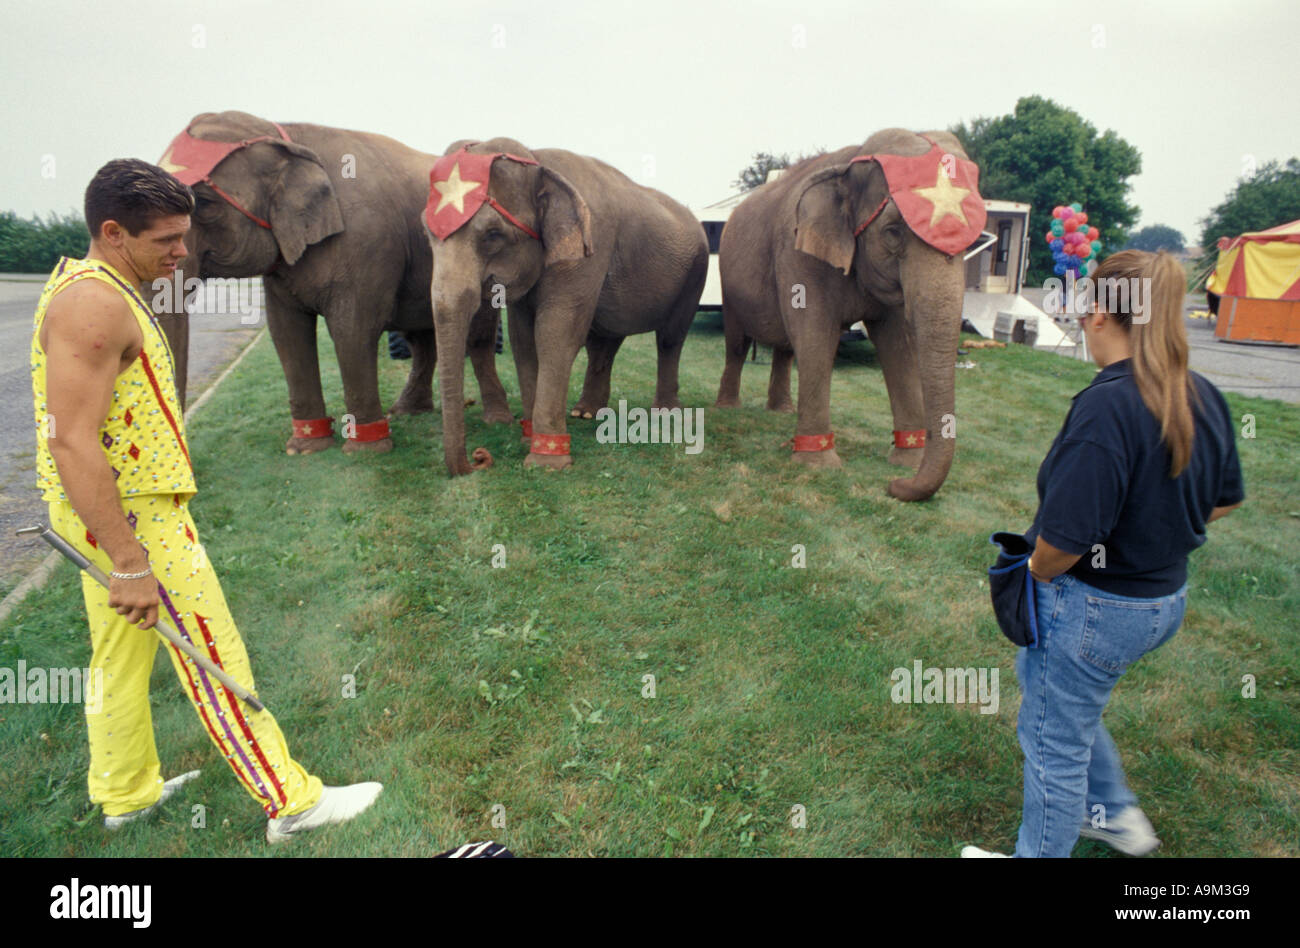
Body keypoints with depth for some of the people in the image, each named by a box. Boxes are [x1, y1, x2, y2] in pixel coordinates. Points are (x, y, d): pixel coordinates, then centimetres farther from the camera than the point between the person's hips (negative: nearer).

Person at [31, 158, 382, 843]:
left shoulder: (95, 287, 14)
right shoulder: (94, 304, -20)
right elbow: (73, 445, -27)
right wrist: (132, 564, -27)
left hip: (112, 513, 10)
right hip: (129, 515, -10)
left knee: (120, 658, 19)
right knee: (213, 662, -4)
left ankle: (126, 793, 34)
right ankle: (290, 802, 6)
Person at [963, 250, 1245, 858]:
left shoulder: (1106, 406, -29)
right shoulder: (1204, 399, -2)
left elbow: (1065, 538, -31)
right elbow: (1224, 500, 12)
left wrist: (1034, 571, -10)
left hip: (1094, 608, -9)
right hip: (1167, 598, 9)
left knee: (1054, 740, 12)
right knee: (1040, 673, 31)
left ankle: (1040, 852, 35)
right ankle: (1116, 813, 44)